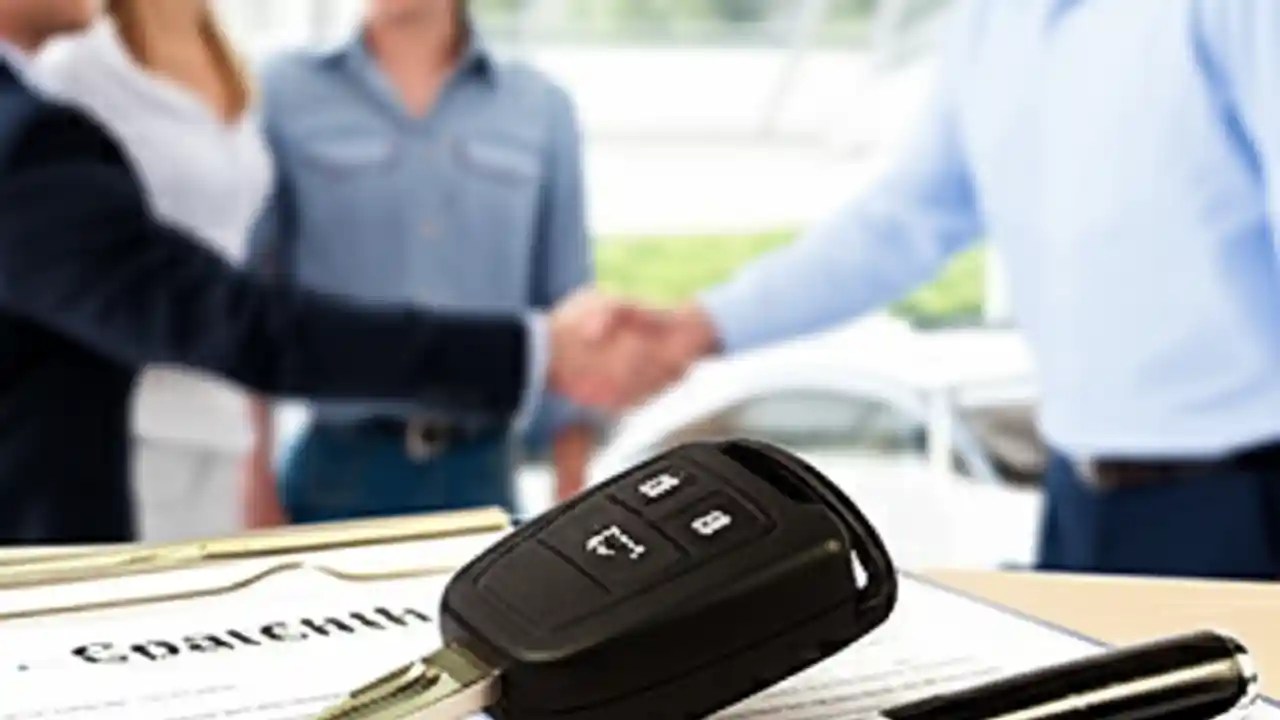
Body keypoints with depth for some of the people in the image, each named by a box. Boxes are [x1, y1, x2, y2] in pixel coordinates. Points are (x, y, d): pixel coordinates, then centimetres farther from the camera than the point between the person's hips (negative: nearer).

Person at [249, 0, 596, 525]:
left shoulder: (541, 109, 7)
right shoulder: (284, 94, 2)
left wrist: (573, 502, 6)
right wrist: (253, 482, 0)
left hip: (481, 473, 2)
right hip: (332, 468, -1)